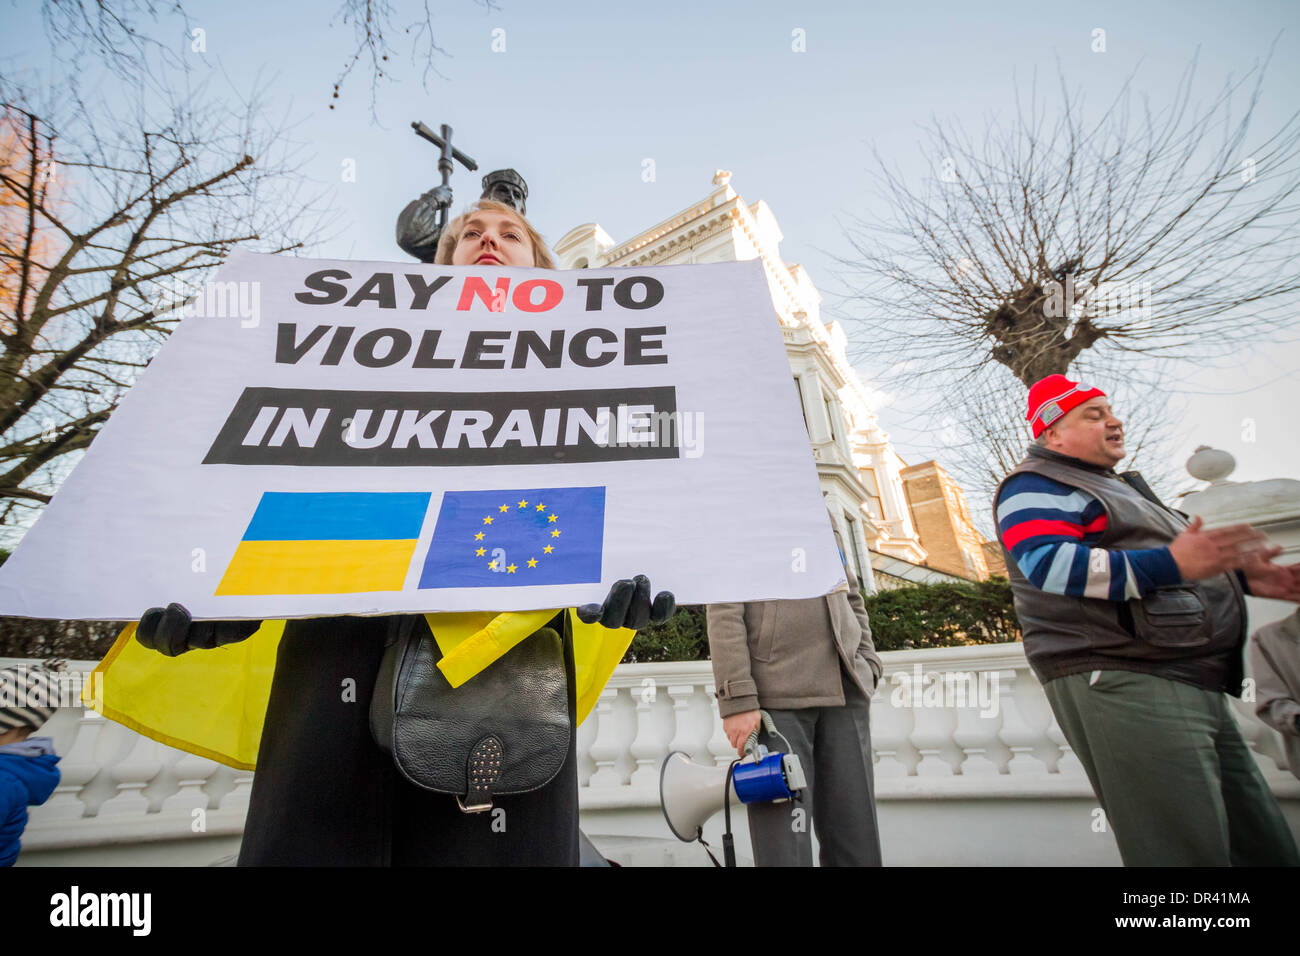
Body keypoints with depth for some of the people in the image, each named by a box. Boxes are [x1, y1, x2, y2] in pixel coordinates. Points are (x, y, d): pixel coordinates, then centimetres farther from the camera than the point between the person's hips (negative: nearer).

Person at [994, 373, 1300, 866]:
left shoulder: (1117, 488, 27)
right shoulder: (1038, 487, -6)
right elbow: (1049, 564, -23)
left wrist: (1239, 577, 17)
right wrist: (1171, 564, -23)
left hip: (1195, 686, 10)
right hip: (1121, 683, -10)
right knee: (1188, 852, -9)